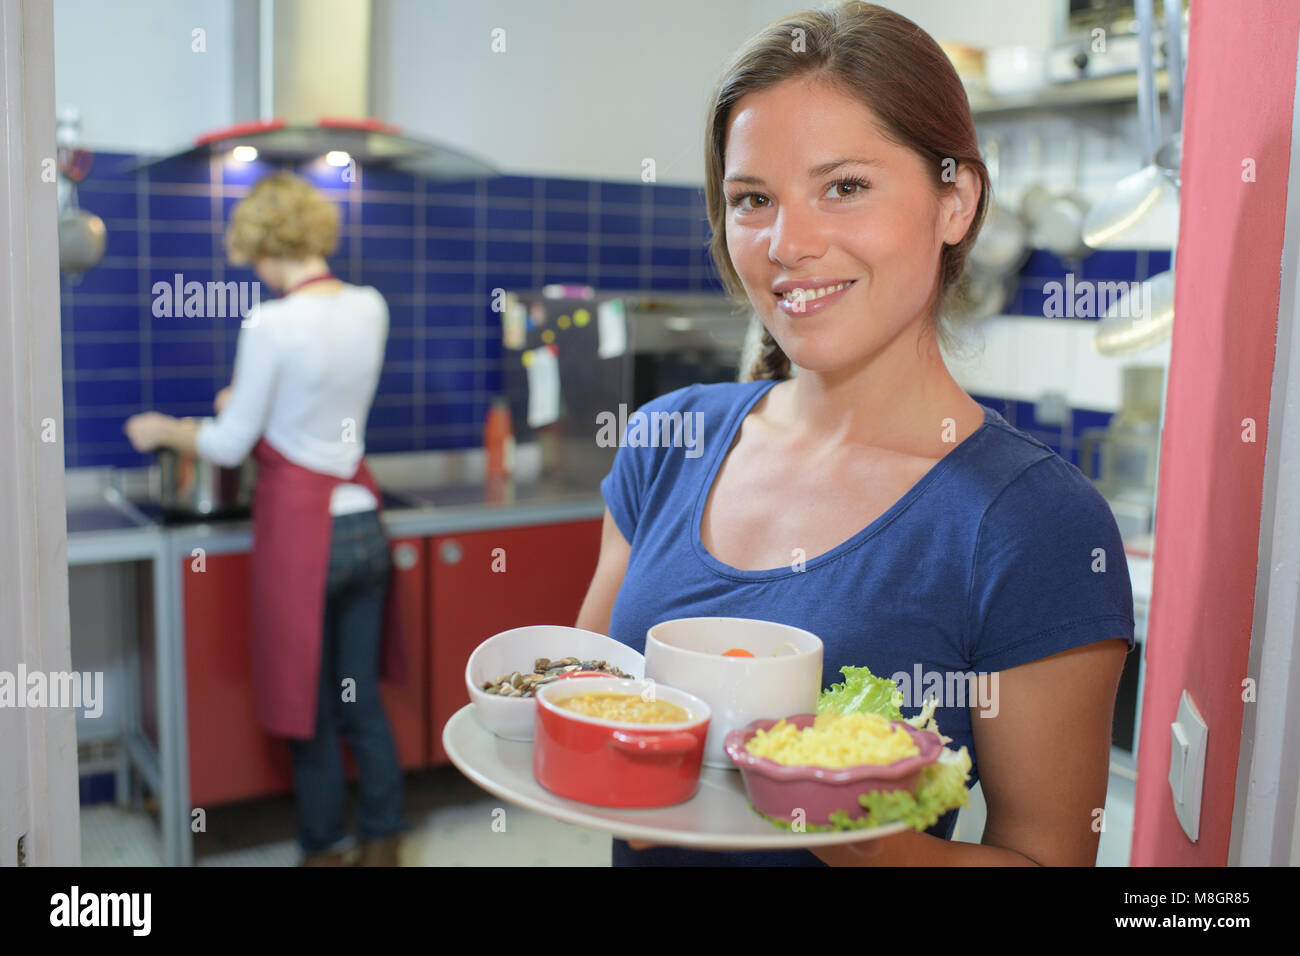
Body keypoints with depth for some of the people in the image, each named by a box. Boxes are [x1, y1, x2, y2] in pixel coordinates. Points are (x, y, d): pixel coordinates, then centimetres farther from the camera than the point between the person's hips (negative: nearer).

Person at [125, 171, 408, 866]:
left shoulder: (272, 325, -16)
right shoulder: (370, 308, 2)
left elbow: (230, 446, -7)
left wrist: (163, 430, 11)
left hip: (300, 528, -6)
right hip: (363, 522, 6)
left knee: (309, 705, 11)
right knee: (362, 699, 16)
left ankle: (325, 849, 26)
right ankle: (382, 844, 26)